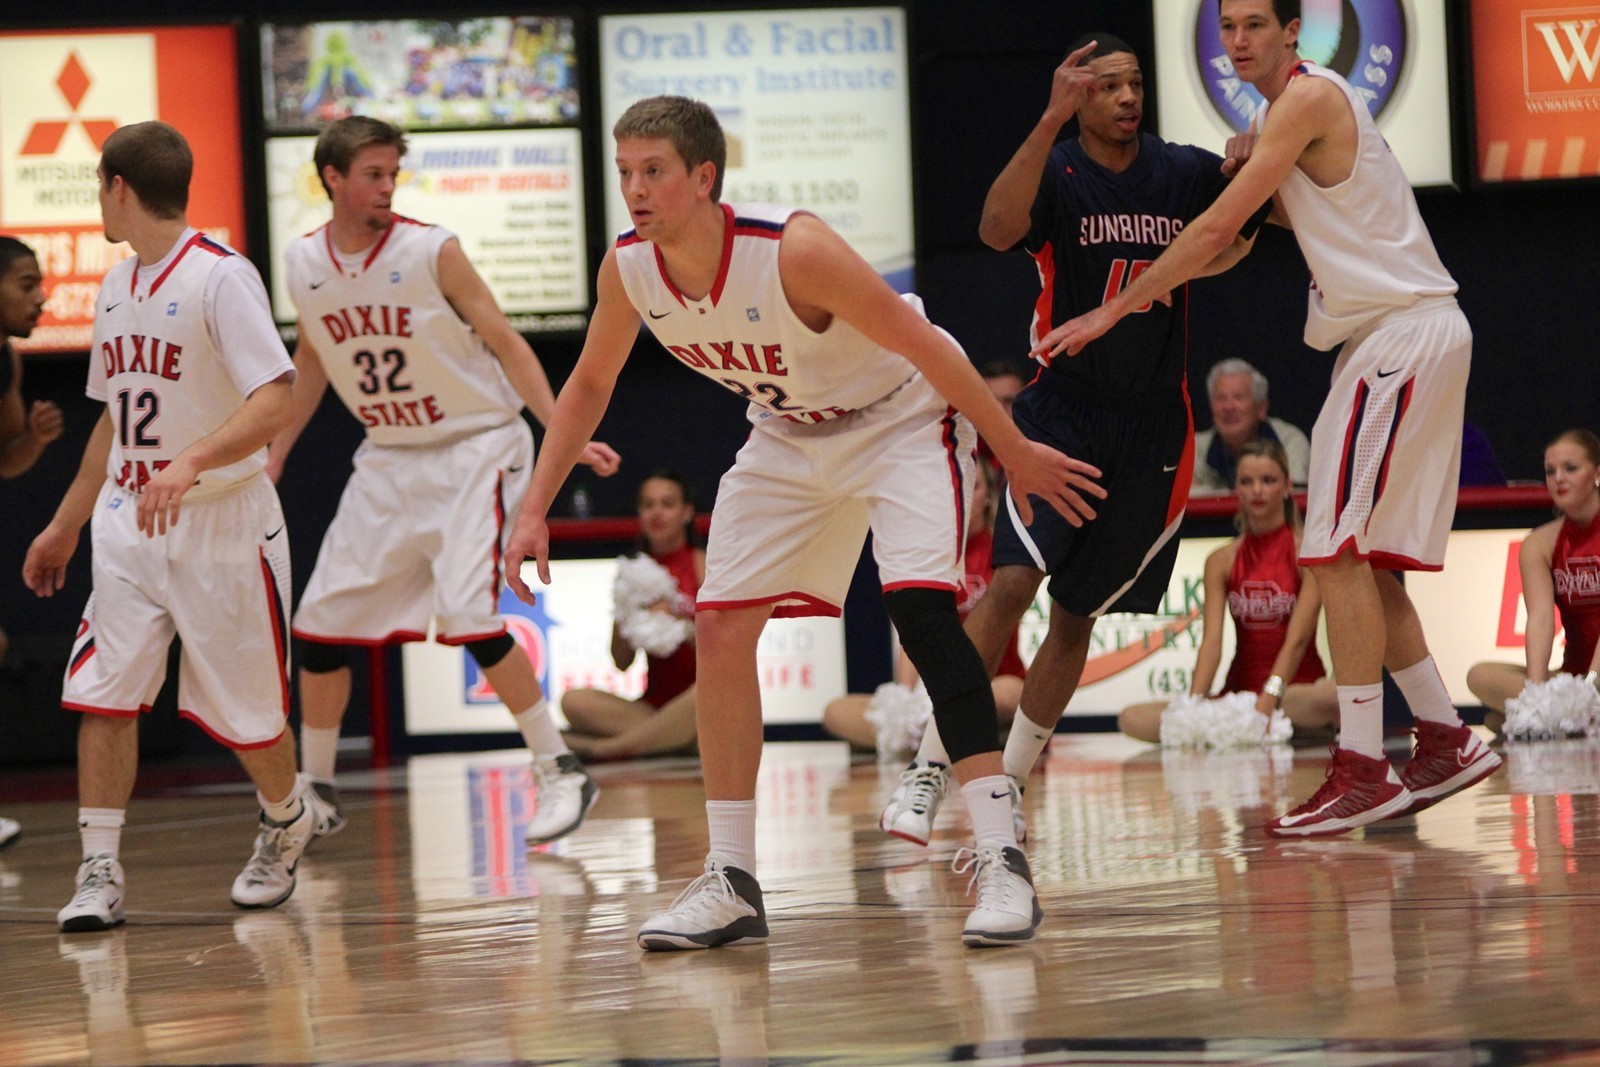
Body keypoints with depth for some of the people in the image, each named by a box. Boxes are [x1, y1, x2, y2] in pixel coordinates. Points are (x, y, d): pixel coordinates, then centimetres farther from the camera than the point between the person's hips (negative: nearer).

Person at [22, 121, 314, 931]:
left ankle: (286, 825, 33)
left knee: (246, 709, 5)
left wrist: (191, 464, -38)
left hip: (223, 523, -6)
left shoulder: (219, 276, -15)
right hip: (128, 525, 6)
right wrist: (65, 524, 22)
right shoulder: (117, 287, 10)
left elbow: (275, 402, -25)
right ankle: (100, 872, -5)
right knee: (102, 691, -7)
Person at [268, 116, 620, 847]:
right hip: (388, 459, 6)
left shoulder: (431, 251, -15)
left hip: (473, 449, -6)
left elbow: (505, 344, -11)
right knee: (321, 623, 2)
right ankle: (317, 794, 18)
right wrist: (273, 457, 18)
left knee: (468, 614, -21)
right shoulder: (303, 265, -1)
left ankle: (562, 774, -9)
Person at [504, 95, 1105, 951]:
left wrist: (1015, 454, -17)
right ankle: (731, 885, 5)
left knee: (919, 607, -25)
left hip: (902, 417, -7)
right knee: (719, 629, -3)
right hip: (790, 436, 7)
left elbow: (922, 344, -25)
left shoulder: (793, 251, -35)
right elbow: (590, 383, 5)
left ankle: (1002, 862, -25)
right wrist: (535, 509, 0)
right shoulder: (629, 270, -15)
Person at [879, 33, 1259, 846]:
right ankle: (928, 771, -16)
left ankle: (1009, 781, 18)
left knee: (1077, 613, 7)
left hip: (1151, 426, 4)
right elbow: (998, 230, -28)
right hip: (1062, 407, -3)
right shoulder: (1056, 173, -8)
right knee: (1012, 581, -20)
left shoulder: (1187, 174, 2)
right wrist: (1051, 120, -37)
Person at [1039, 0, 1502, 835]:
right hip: (1394, 336, 10)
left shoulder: (1308, 96, -12)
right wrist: (1252, 169, 8)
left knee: (1339, 550, -13)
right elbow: (1312, 213, 27)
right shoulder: (1294, 108, 18)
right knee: (1359, 558, 11)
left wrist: (1113, 310, -12)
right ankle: (1446, 743, 15)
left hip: (1406, 332, -10)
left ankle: (1362, 772, -16)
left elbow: (1218, 227, -16)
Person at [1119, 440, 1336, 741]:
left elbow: (1297, 640, -13)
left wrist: (1268, 701, -28)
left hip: (1296, 692, -4)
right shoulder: (1221, 561, 8)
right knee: (1133, 719, -19)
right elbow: (1211, 640, -4)